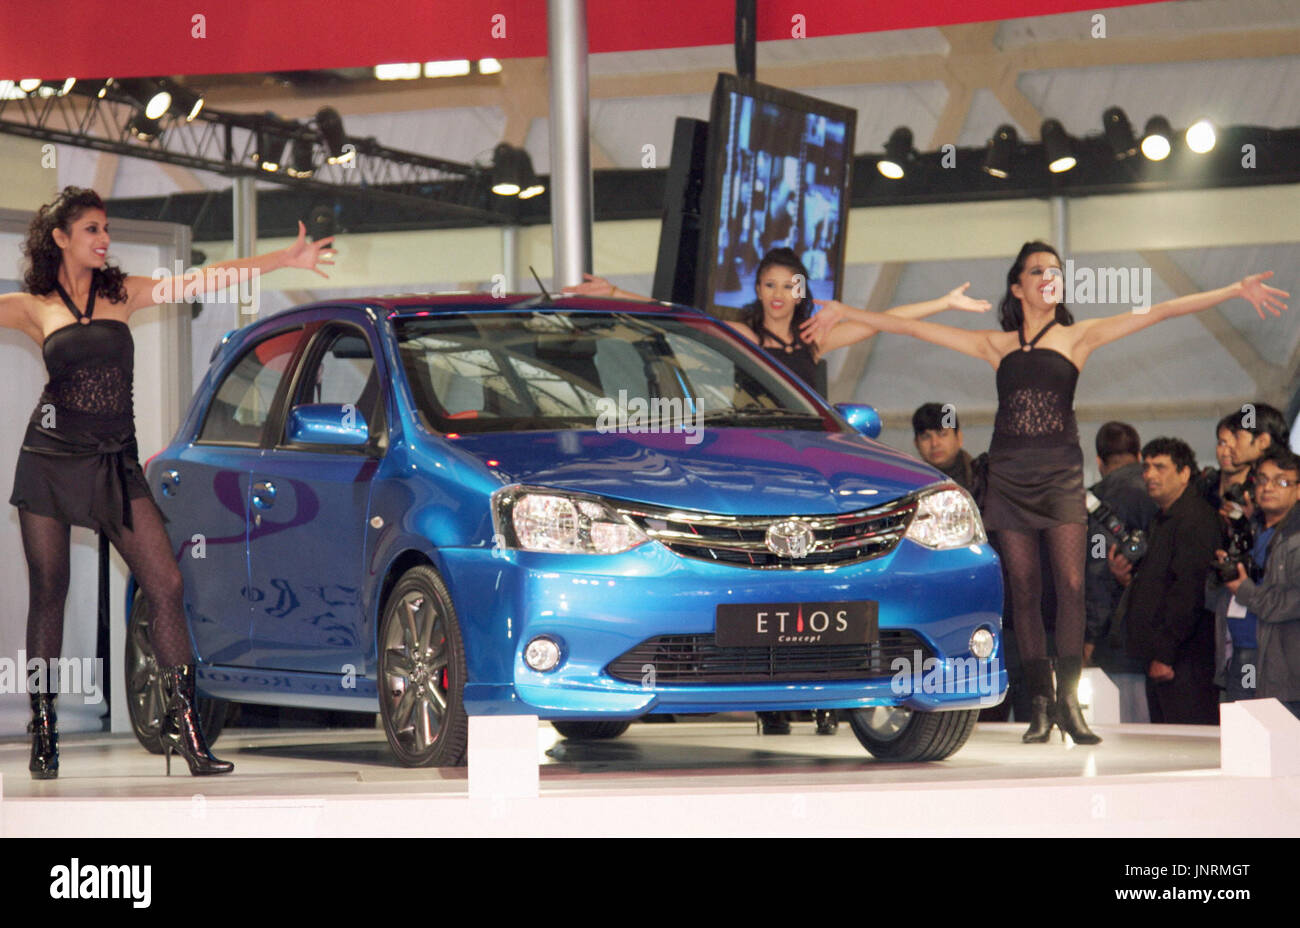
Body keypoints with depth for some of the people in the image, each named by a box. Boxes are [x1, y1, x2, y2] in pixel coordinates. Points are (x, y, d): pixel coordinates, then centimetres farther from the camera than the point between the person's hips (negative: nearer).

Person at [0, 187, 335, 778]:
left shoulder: (121, 295, 11)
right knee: (47, 596, 3)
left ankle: (183, 719, -6)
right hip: (50, 459, -2)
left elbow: (204, 281, 8)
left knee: (165, 584, -10)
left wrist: (287, 260, 5)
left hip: (115, 464, 2)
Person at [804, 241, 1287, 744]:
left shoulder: (1076, 338, 8)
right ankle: (1041, 702, 5)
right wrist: (846, 313, 15)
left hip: (1061, 472, -1)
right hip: (1009, 474, 1)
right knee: (1024, 588, 0)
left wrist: (1236, 290, 1)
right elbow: (913, 327, 15)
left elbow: (1158, 312, 4)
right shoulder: (998, 346, 12)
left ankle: (1068, 701, -8)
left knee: (1071, 584, -11)